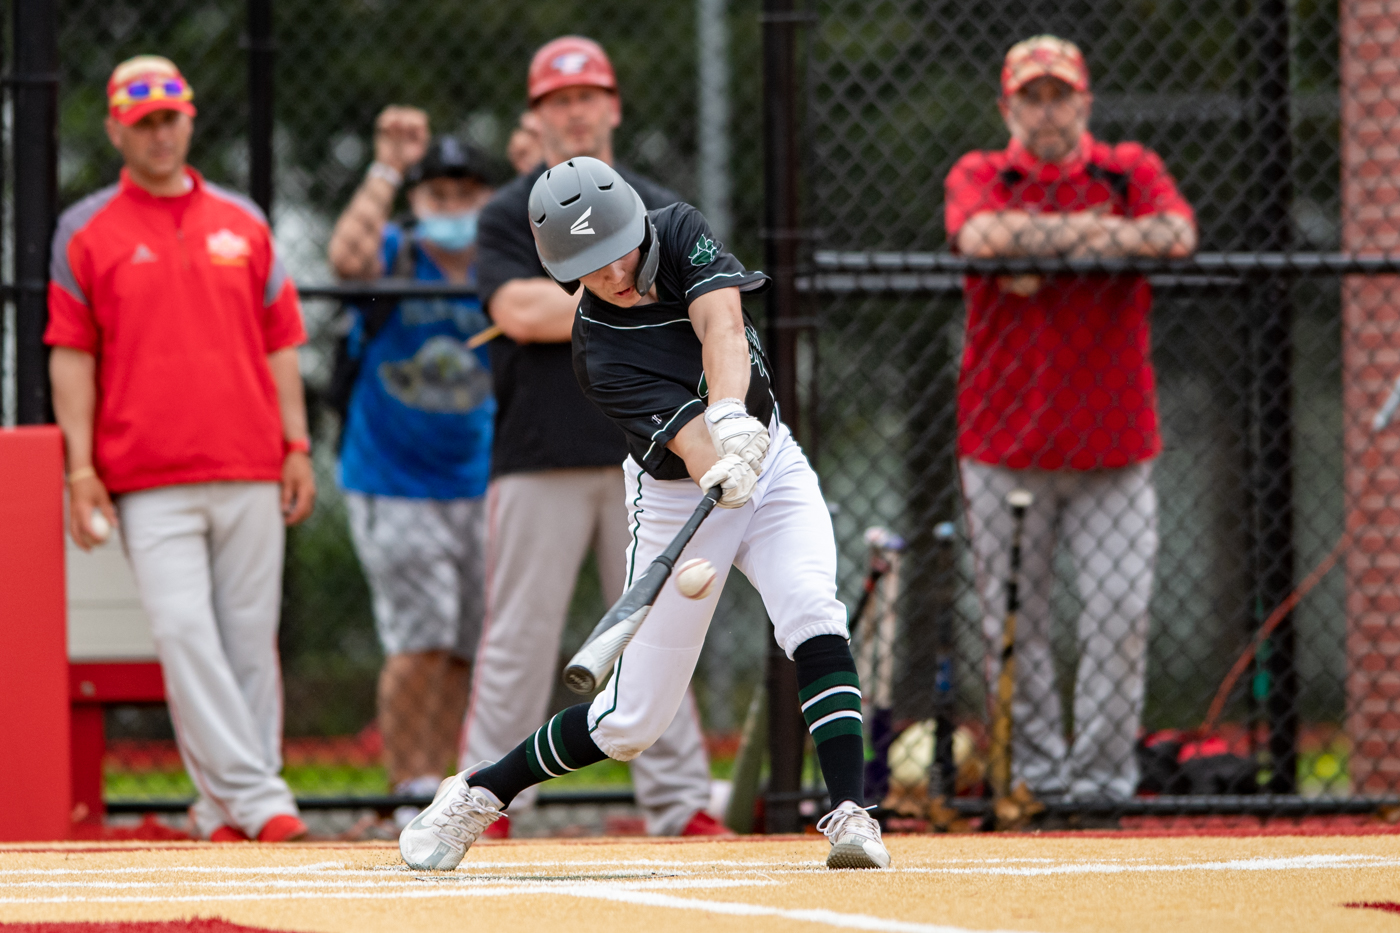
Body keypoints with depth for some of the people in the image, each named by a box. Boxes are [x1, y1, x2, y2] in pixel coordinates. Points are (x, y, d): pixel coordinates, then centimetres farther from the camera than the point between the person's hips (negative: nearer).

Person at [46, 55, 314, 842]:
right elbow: (72, 355, 3)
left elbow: (280, 344, 15)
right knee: (184, 631, -14)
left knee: (251, 637, 2)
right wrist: (81, 467, -5)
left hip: (250, 472, 3)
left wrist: (297, 446, 7)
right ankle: (255, 798, -15)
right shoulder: (87, 232, 5)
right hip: (148, 478, -3)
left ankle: (234, 813, 8)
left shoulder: (243, 223, 13)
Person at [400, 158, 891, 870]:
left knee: (815, 621, -24)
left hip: (769, 461, 4)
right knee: (634, 720, 1)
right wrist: (725, 469, -59)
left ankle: (850, 815, -25)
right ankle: (476, 797, 21)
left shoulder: (680, 231, -14)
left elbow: (722, 326, -31)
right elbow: (692, 444, -36)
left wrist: (732, 415, -49)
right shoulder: (600, 355, -26)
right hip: (678, 499, -3)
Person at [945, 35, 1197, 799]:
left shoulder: (1131, 172, 8)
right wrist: (1092, 230, -10)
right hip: (1004, 445, 0)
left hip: (1113, 443, 1)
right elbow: (981, 235, -18)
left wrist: (1047, 239, -14)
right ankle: (1034, 772, 9)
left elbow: (1178, 235, -14)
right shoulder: (979, 177, 6)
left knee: (1119, 612, -6)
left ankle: (1102, 776, 2)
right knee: (1010, 618, -1)